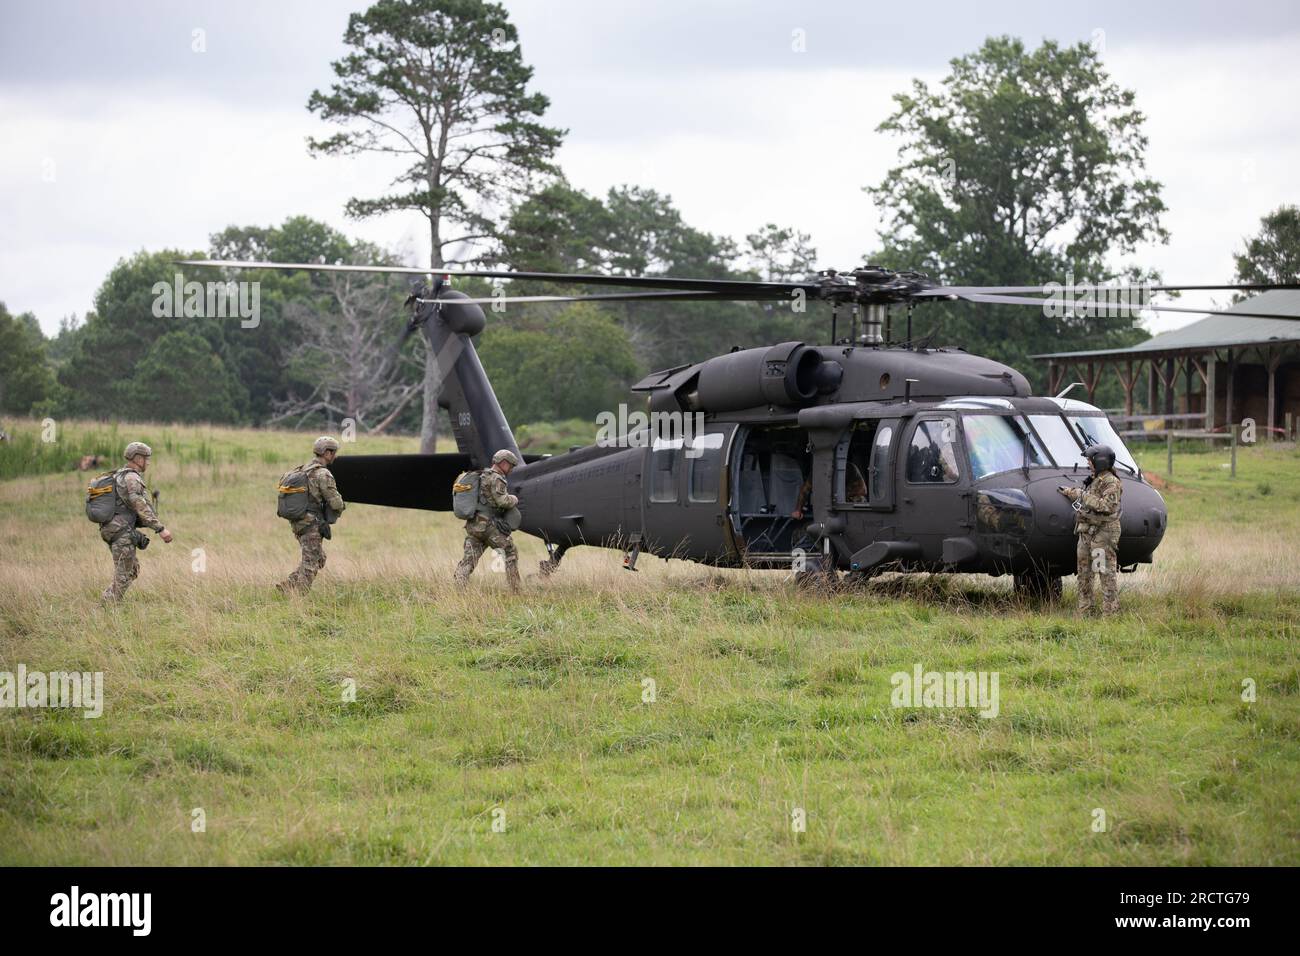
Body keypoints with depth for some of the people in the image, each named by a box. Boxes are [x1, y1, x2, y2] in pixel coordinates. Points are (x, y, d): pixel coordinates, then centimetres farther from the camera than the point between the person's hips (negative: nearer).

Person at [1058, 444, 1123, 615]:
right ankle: (1086, 609, 19)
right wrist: (1068, 492, 47)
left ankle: (1110, 610, -9)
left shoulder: (1111, 483, -12)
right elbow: (1083, 495, 35)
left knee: (1107, 572, -9)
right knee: (1084, 572, 13)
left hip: (1103, 532, -10)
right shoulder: (1095, 480, 17)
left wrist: (1087, 497, -18)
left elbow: (1108, 506, -24)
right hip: (1087, 531, 10)